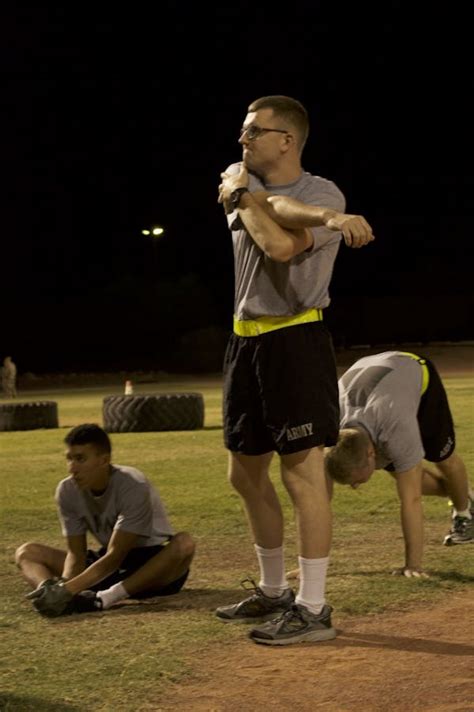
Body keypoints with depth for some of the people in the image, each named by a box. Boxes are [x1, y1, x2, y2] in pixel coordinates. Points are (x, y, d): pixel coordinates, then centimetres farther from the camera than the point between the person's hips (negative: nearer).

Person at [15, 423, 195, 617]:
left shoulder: (133, 487, -25)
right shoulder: (67, 491, -8)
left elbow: (115, 556, -28)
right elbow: (76, 553, -7)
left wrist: (68, 589, -38)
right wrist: (63, 587, -30)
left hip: (153, 564, -5)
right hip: (109, 565, 5)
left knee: (183, 544, -38)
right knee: (27, 552, -6)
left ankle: (102, 598, -46)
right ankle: (48, 590, -41)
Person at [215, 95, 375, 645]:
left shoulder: (322, 195, -7)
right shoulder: (241, 181, 9)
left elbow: (281, 246, -25)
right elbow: (277, 207, -14)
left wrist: (243, 197, -10)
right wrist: (327, 219, -32)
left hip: (296, 341, -8)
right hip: (246, 340, 8)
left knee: (302, 472, -9)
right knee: (246, 474, 13)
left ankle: (313, 609, -6)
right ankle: (272, 592, 27)